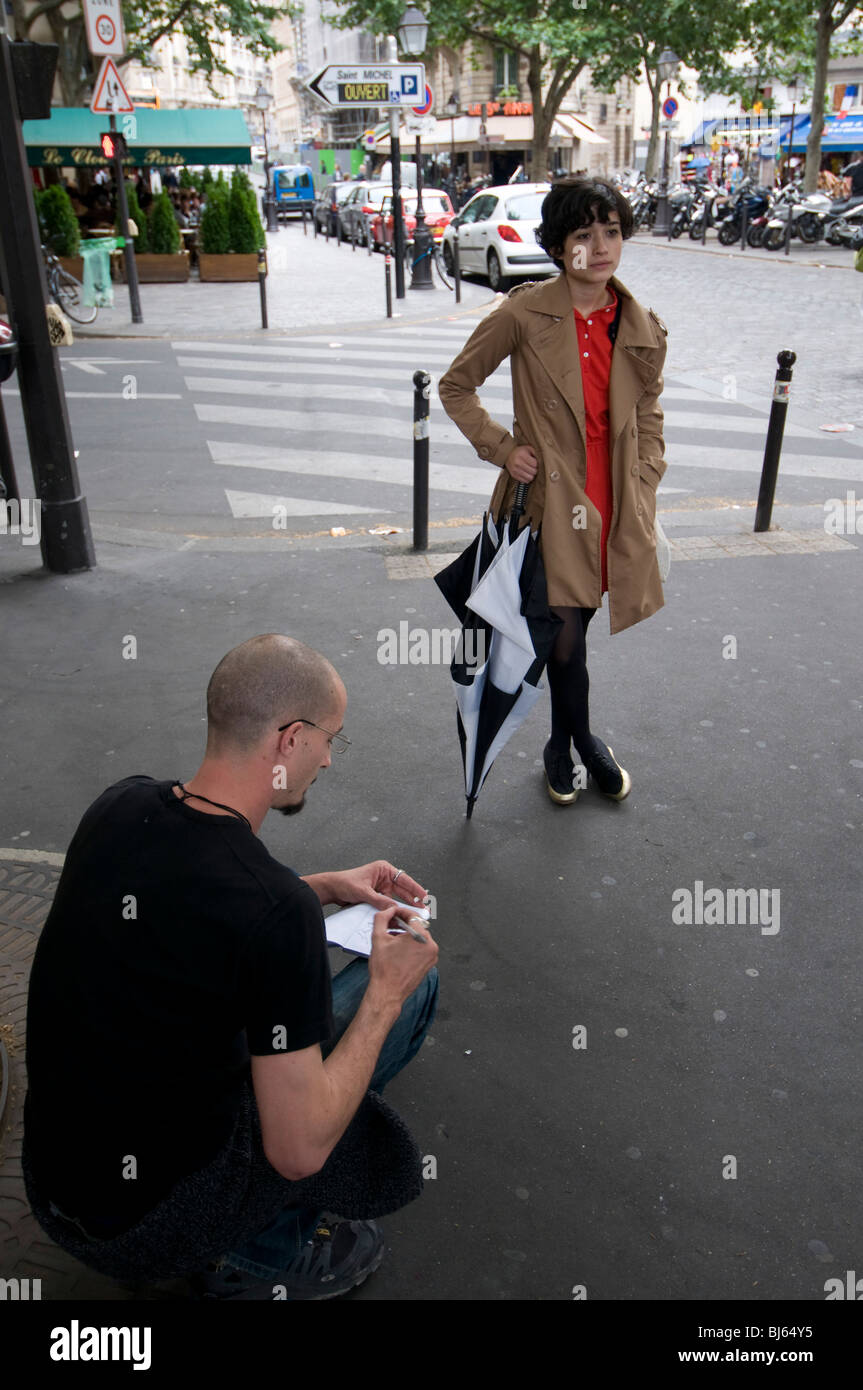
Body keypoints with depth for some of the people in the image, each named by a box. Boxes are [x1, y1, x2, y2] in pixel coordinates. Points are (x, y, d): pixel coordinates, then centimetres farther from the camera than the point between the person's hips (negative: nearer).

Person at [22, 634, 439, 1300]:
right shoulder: (278, 914, -29)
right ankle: (260, 1253, 9)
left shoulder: (120, 804, -7)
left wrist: (323, 888, 10)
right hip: (150, 1227, -7)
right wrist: (385, 996, -10)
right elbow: (299, 1152, -21)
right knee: (413, 980, -2)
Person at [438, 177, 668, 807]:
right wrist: (501, 447, -7)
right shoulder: (525, 314, -8)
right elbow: (456, 386, 2)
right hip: (550, 498, -3)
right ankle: (584, 743, 25)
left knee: (567, 631, 12)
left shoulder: (643, 328, 4)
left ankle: (561, 746, 36)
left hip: (615, 505, 3)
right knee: (568, 633, -4)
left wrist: (645, 487, 7)